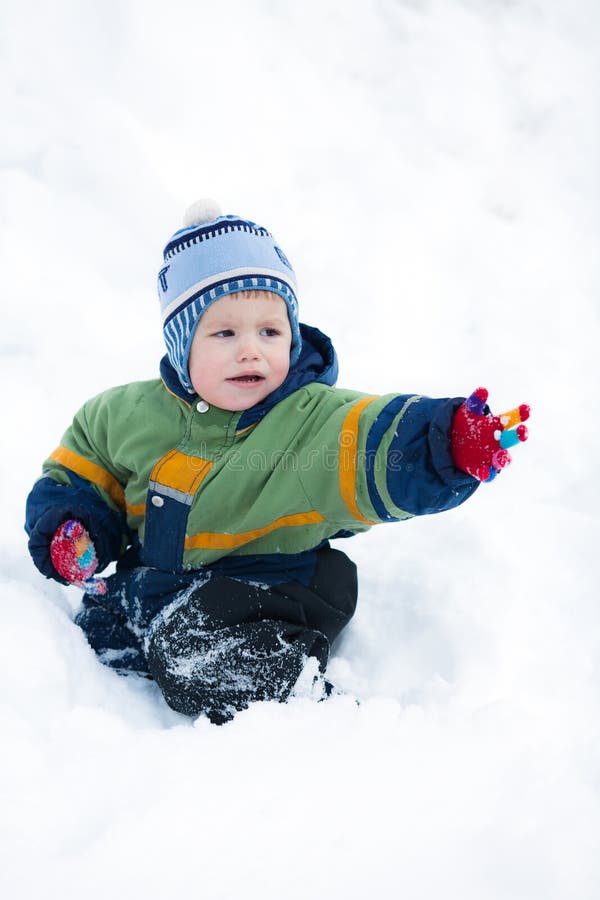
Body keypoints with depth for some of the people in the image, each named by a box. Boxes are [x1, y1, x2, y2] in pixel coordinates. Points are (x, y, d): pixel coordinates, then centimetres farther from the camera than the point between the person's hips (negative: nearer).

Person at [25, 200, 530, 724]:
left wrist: (451, 446, -55)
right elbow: (80, 470, 18)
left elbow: (385, 444, -32)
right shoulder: (133, 413, 1)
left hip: (255, 609, -6)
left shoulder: (316, 422, -14)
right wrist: (70, 533, -2)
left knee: (198, 667, -29)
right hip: (140, 593, 6)